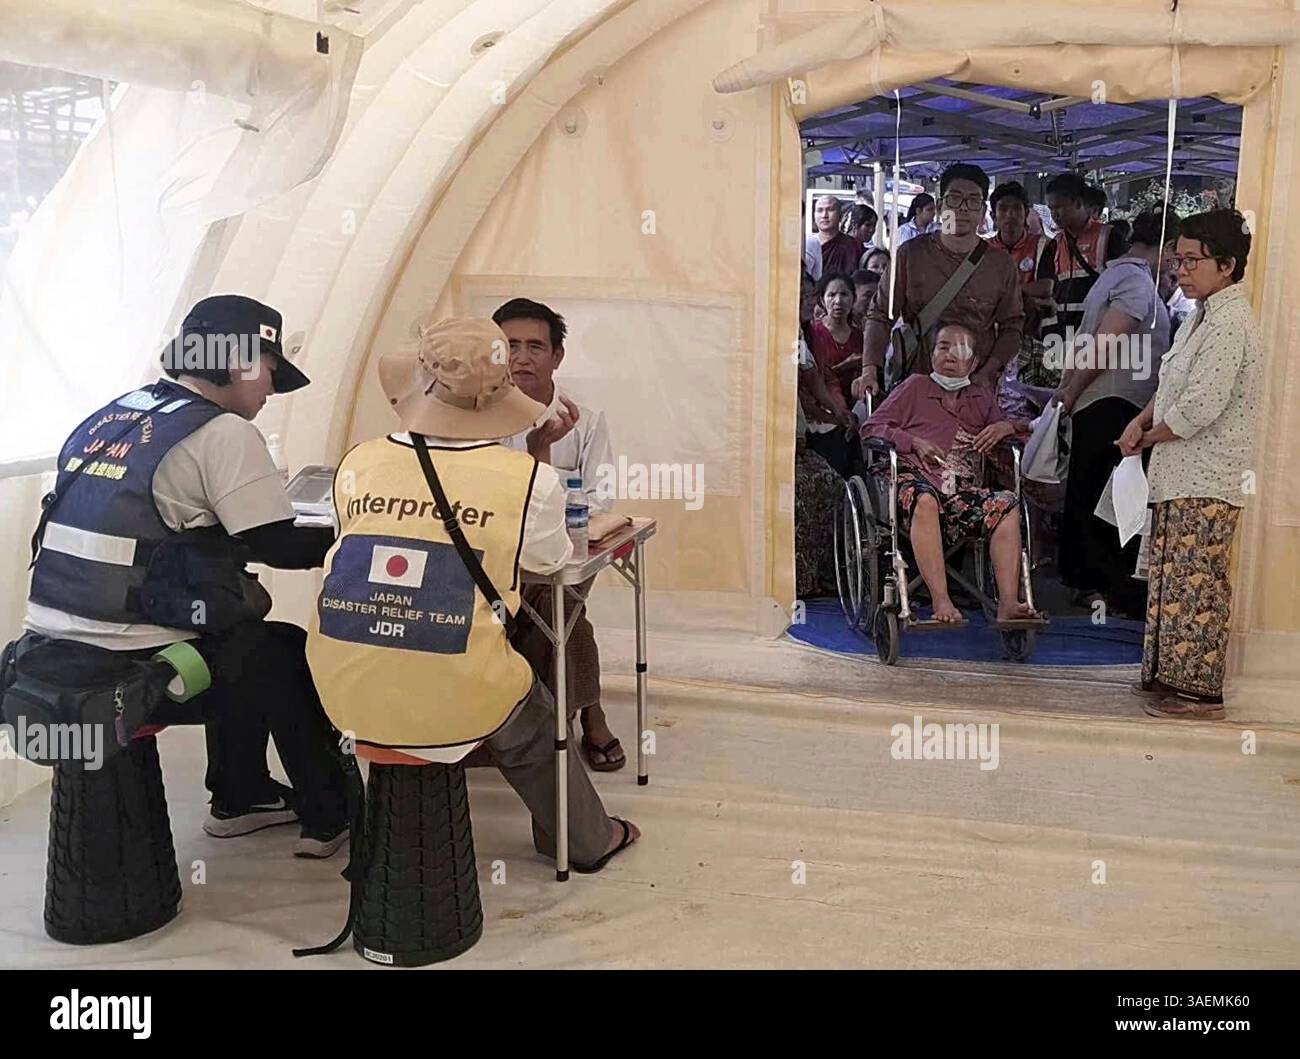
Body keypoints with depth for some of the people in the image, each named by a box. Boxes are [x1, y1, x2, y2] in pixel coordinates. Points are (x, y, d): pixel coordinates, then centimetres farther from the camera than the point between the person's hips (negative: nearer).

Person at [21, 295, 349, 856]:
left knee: (245, 639, 29)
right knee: (290, 654, 15)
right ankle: (328, 818, 24)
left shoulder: (108, 417, 14)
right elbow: (278, 546, -9)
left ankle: (239, 798, 39)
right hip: (134, 670, -8)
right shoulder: (223, 432, -9)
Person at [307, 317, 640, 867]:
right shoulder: (531, 479, -10)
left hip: (345, 698, 3)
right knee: (530, 724, 27)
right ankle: (587, 839, 47)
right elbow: (552, 561, 8)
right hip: (453, 708, -3)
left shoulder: (357, 464, -2)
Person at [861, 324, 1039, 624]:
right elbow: (871, 428, 11)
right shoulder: (915, 387, 17)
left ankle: (1007, 603, -32)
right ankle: (941, 603, -44)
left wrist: (1007, 426, 9)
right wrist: (914, 442, -4)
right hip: (915, 479, -4)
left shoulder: (982, 395, 27)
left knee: (1006, 503, -26)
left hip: (963, 491, 4)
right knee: (925, 499, -40)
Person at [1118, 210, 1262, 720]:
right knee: (1173, 579, 15)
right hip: (1182, 475, 10)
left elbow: (1199, 408, -24)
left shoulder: (1230, 324, -18)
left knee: (1195, 584, -4)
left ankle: (1199, 690, 5)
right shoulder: (1204, 315, 15)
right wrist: (1142, 420, 3)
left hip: (1206, 483, -10)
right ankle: (1170, 676, 26)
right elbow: (1173, 385, 21)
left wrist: (1147, 439, -8)